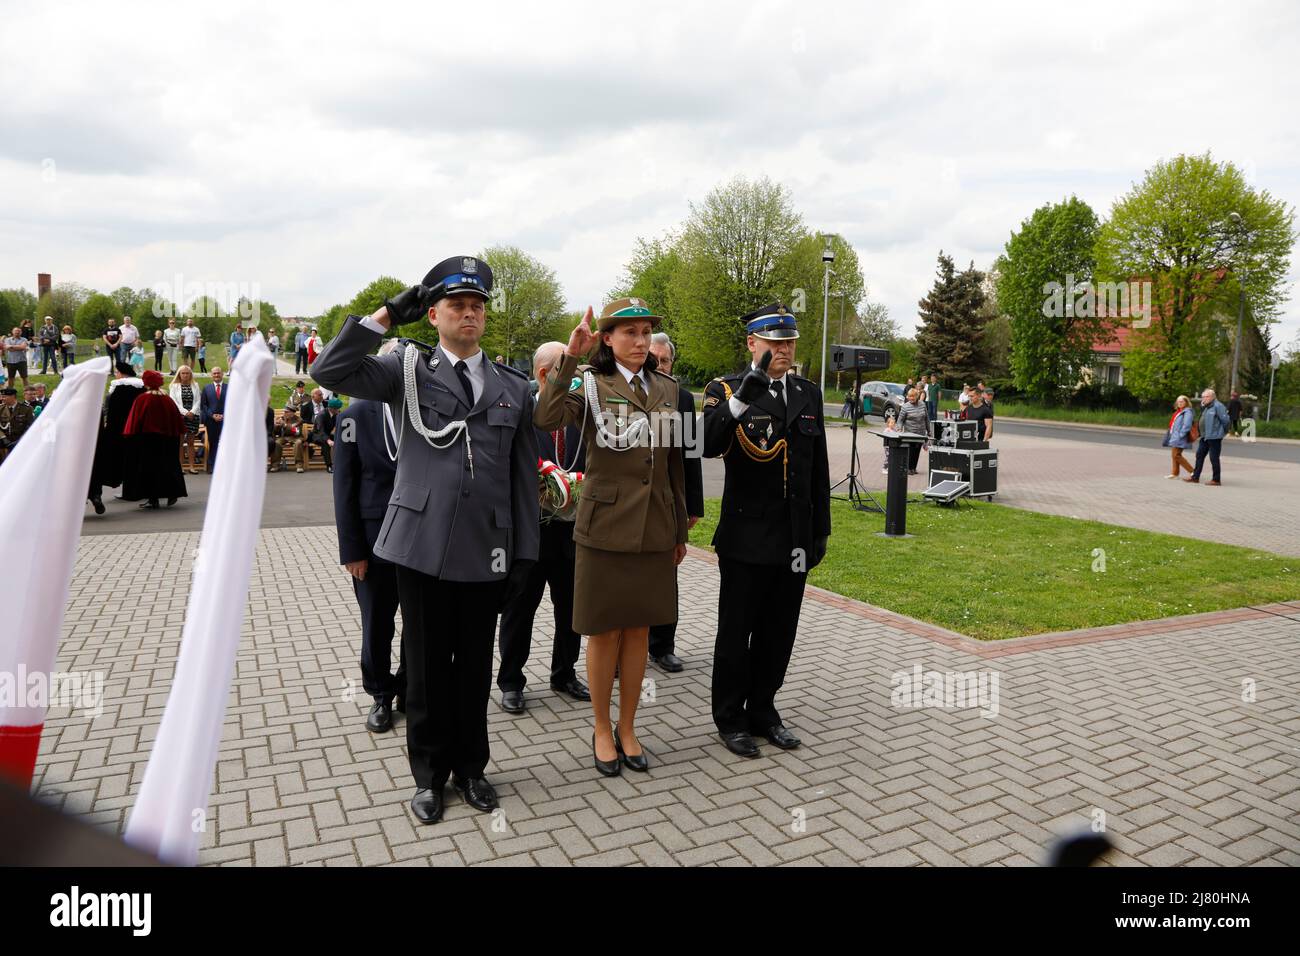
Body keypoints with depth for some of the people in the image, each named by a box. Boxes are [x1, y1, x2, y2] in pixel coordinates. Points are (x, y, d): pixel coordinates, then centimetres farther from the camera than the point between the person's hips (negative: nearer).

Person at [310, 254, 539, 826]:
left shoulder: (513, 388, 8)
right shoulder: (409, 370, 3)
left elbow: (524, 477, 7)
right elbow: (329, 372, -10)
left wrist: (524, 553, 4)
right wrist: (387, 315, -8)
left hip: (486, 551, 2)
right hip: (421, 543, -1)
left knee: (474, 666, 13)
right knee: (426, 667, 11)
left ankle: (470, 767, 31)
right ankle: (429, 774, 28)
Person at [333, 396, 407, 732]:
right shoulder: (357, 414, -3)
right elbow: (345, 485, -3)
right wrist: (351, 548, -7)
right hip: (376, 537, -1)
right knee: (377, 625, 10)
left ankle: (409, 689, 31)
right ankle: (381, 696, 30)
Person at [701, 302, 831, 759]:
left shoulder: (808, 393, 9)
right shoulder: (727, 390, -7)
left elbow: (818, 469, 13)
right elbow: (708, 446, -27)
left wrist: (821, 530, 13)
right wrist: (749, 385, -33)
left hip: (795, 541, 5)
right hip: (746, 539, -5)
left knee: (779, 633, 15)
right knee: (736, 633, 9)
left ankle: (762, 711, 32)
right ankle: (730, 719, 25)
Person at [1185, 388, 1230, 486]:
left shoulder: (1217, 406, -16)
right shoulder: (1206, 407, 13)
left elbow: (1226, 420, -17)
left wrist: (1224, 431, -4)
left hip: (1214, 437, -10)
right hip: (1205, 436, 10)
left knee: (1214, 458, -2)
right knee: (1199, 455, 12)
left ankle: (1216, 480, 6)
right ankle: (1195, 477, 18)